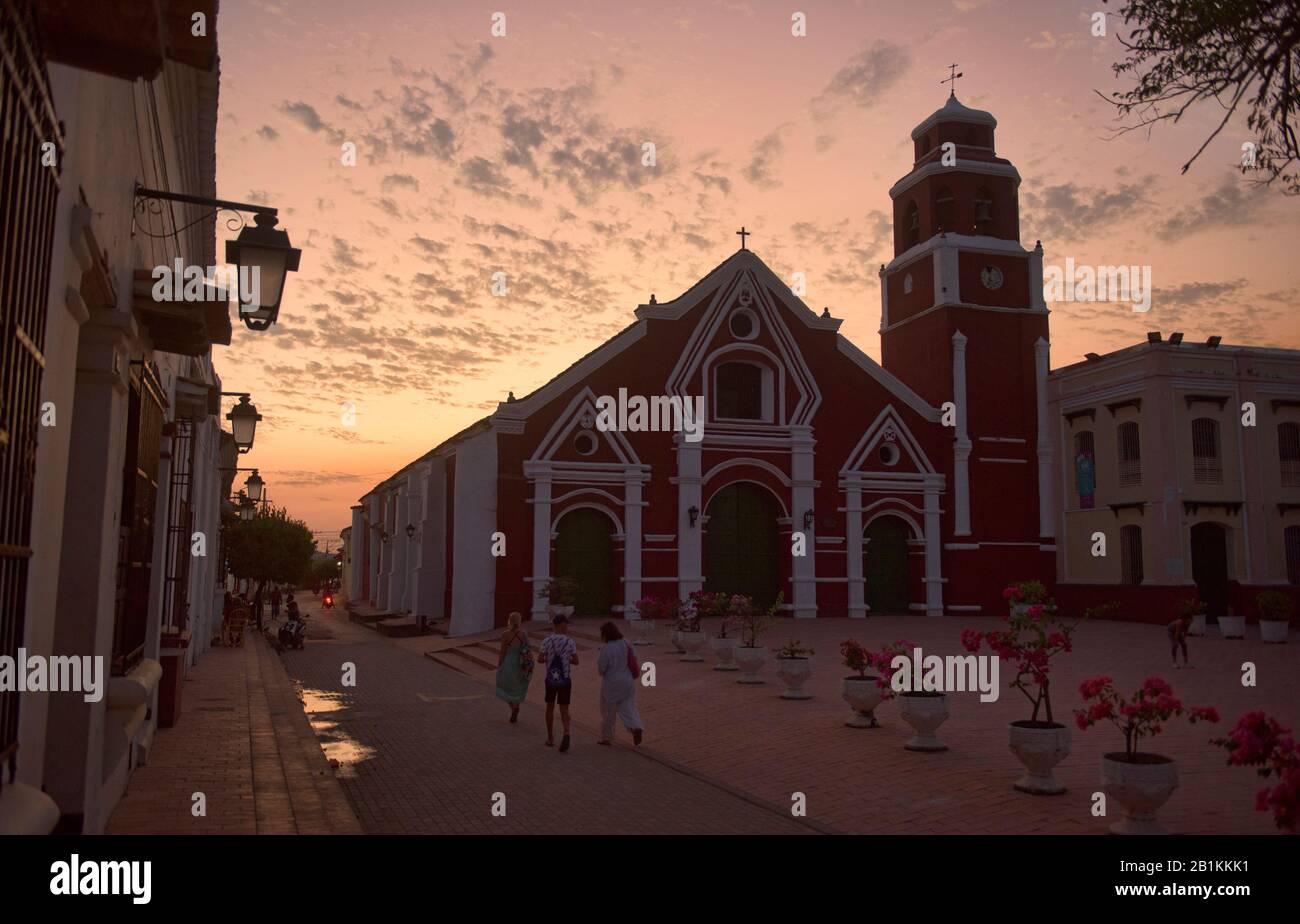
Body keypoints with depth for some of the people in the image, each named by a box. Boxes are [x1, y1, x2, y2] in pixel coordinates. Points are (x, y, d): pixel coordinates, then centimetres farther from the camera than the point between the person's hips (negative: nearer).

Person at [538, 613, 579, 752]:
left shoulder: (547, 641, -7)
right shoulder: (570, 642, -8)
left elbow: (539, 659, -9)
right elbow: (575, 661, -2)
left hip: (551, 679, 1)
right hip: (565, 679, -1)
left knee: (550, 707, 19)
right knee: (564, 709, 4)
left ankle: (550, 738, 25)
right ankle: (566, 734, -22)